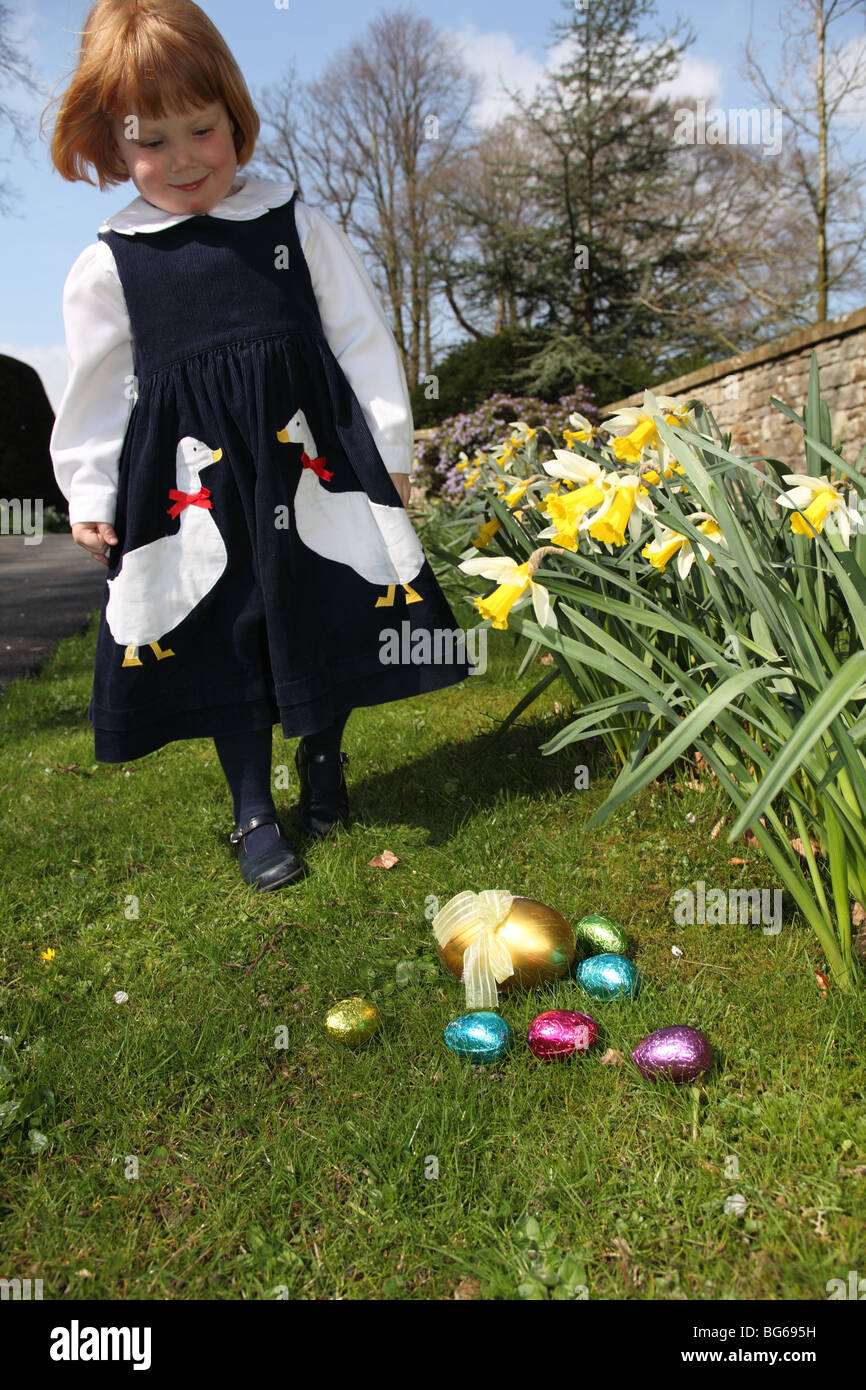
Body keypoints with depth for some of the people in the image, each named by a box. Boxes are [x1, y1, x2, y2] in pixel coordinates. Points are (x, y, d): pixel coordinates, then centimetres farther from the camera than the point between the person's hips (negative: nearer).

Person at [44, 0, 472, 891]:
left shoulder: (295, 225, 4)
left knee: (334, 615, 7)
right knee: (227, 636, 5)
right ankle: (253, 812, 20)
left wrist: (391, 449, 3)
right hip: (192, 478, 0)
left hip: (312, 457, 1)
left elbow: (361, 340, 6)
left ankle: (323, 756, 35)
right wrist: (90, 496, 4)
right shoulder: (110, 264, 3)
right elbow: (98, 388, 7)